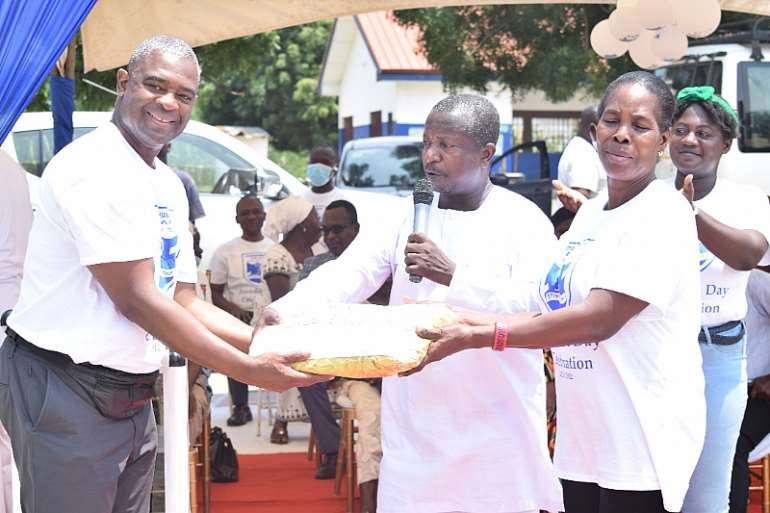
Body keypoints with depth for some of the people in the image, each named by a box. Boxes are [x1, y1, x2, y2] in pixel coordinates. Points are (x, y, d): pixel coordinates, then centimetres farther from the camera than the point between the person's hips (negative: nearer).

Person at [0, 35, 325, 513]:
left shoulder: (169, 186, 12)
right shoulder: (94, 168, -16)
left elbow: (184, 301, 14)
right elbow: (136, 300, -21)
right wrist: (249, 369, -19)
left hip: (132, 397, 9)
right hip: (64, 390, -9)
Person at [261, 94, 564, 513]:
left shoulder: (525, 221, -2)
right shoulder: (408, 215, 8)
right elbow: (348, 273, -5)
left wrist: (453, 274, -24)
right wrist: (285, 310, -24)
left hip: (496, 429, -3)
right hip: (414, 428, 3)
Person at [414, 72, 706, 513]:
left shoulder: (663, 213, -13)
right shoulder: (590, 212, 12)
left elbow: (601, 318, -23)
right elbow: (555, 310, 14)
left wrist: (481, 336, -25)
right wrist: (474, 320, -1)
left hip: (640, 442, -7)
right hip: (583, 438, 7)